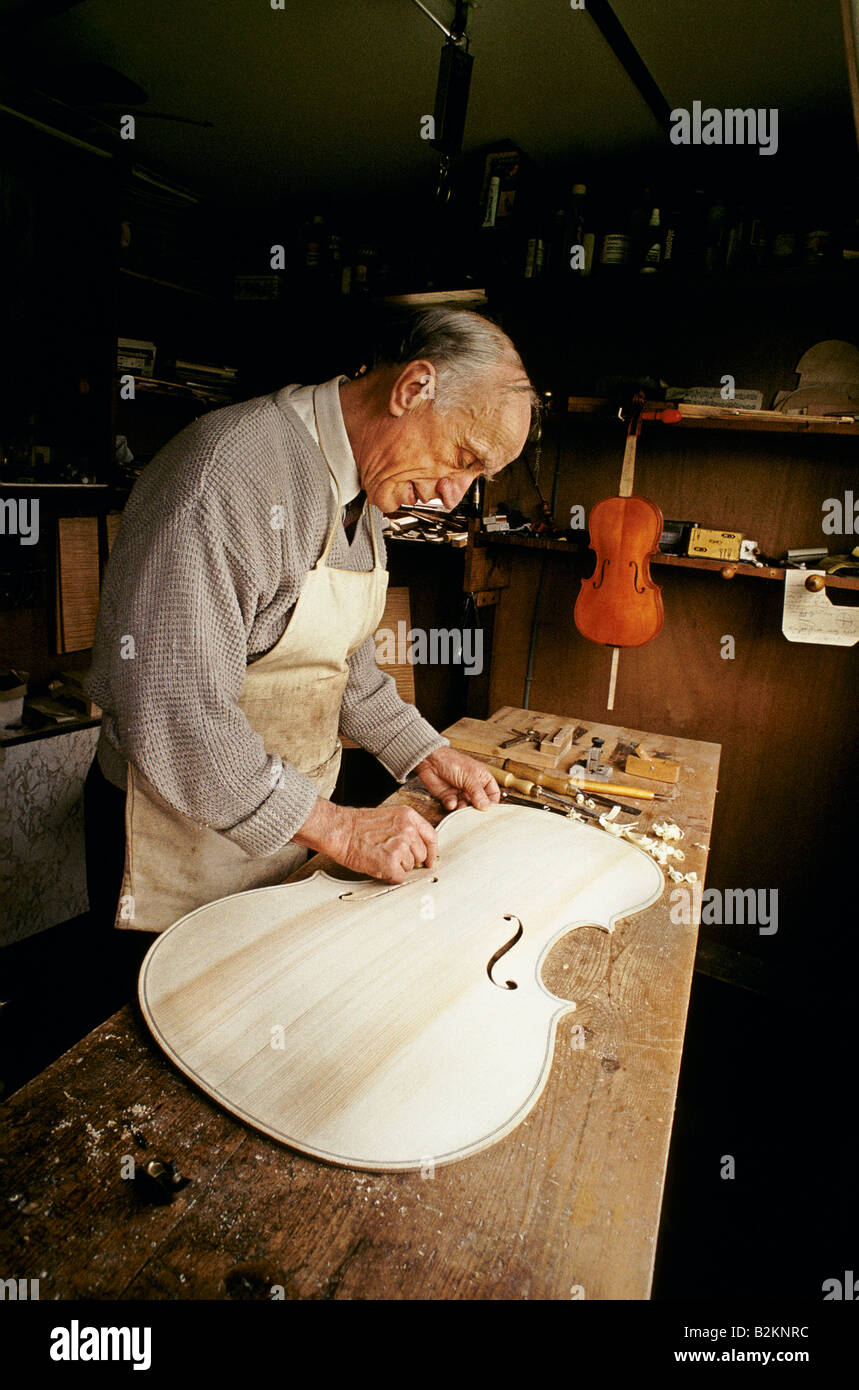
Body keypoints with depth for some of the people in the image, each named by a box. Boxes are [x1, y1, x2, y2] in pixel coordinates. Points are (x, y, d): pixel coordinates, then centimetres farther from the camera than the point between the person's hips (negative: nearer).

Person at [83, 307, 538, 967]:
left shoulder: (362, 491, 4)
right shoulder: (231, 472, -27)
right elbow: (171, 718, -31)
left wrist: (424, 751, 6)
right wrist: (337, 827, -25)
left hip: (287, 825, 8)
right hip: (186, 847, -7)